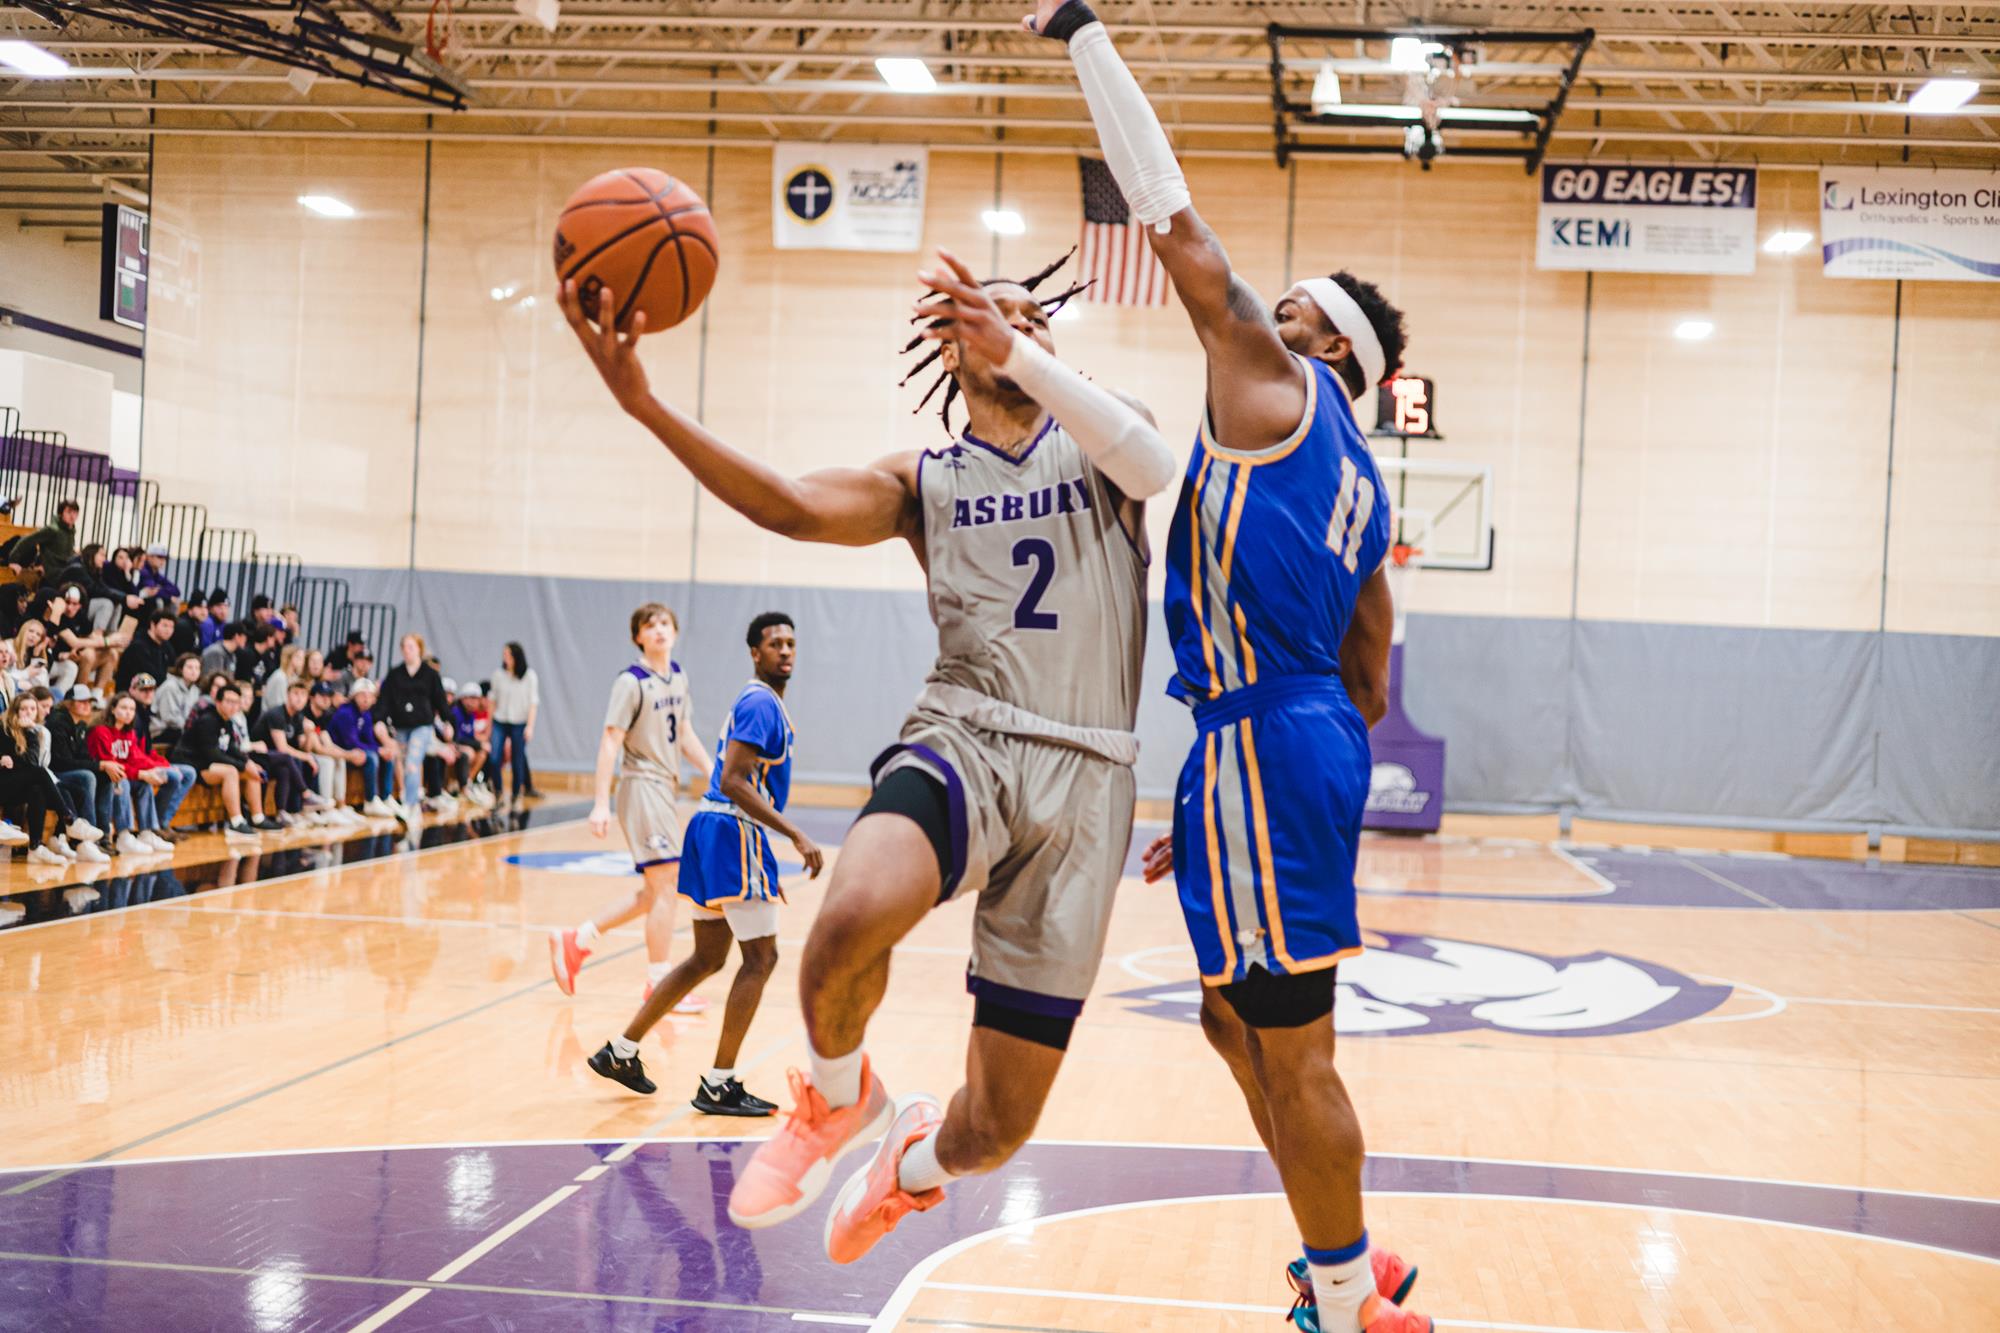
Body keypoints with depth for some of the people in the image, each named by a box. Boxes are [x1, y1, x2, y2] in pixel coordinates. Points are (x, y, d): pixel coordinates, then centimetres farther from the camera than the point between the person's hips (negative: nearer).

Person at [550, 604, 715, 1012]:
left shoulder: (678, 677, 10)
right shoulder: (631, 682, -13)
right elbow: (610, 741, -15)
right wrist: (602, 803, -20)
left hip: (667, 790, 9)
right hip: (643, 788, -9)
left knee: (655, 890, 13)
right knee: (664, 883, -8)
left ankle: (576, 941, 23)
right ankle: (659, 984, 0)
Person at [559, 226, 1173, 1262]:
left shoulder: (1095, 445, 13)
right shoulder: (923, 485, 15)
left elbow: (1158, 466, -12)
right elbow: (790, 505, -4)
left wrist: (1019, 351, -22)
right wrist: (646, 406, -18)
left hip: (1084, 775, 0)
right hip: (964, 741, 0)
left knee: (995, 1129, -1)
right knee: (851, 917, -38)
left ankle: (917, 1159, 40)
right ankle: (837, 1098, -3)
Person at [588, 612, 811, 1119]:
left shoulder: (760, 703, 19)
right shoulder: (761, 703, -13)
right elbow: (733, 782, -23)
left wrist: (776, 853, 26)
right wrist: (796, 835, -25)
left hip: (713, 828, 10)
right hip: (734, 833, -10)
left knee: (707, 958, 17)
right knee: (760, 958, -5)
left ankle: (621, 1051, 22)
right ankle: (719, 1085, -2)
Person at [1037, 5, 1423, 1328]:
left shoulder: (1277, 380, -1)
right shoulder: (1361, 490, 20)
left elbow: (1175, 216, -3)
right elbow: (1369, 694, 20)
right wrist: (1219, 805, 25)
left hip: (1263, 742, -10)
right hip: (1309, 739, 10)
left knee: (1292, 1053, -2)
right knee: (1237, 1020, 20)